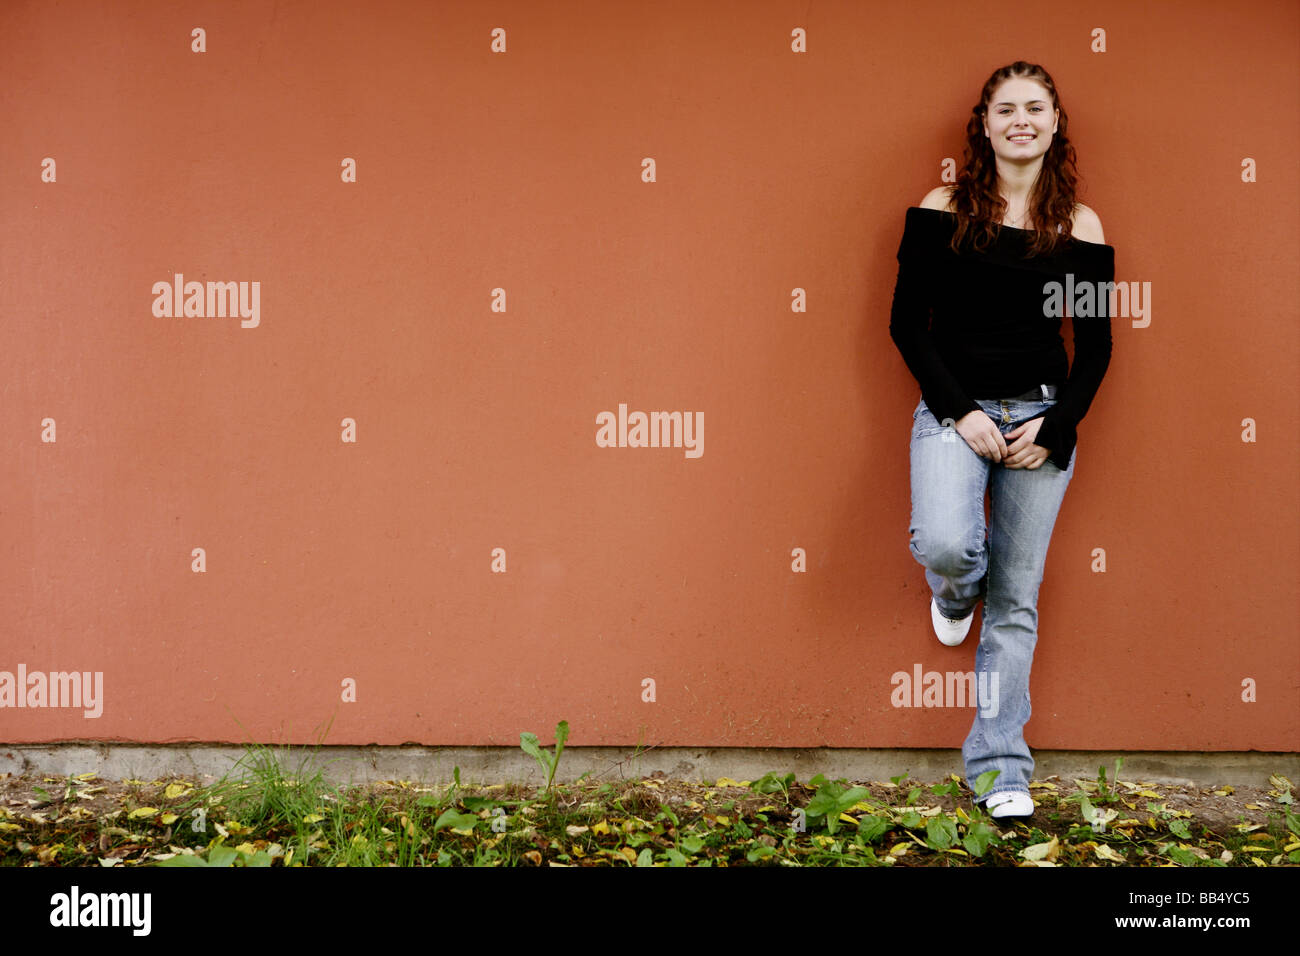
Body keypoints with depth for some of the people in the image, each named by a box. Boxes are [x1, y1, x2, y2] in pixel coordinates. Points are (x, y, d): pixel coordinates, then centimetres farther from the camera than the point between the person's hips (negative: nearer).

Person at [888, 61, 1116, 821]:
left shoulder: (1081, 227, 6)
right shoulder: (943, 210, 1)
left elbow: (1096, 346, 8)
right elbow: (907, 323, 0)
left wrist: (1054, 427, -6)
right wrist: (961, 412, -10)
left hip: (1043, 418, 2)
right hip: (954, 408, -1)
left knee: (1017, 601, 2)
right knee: (945, 546, -27)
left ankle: (1000, 768, 10)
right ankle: (957, 591, 13)